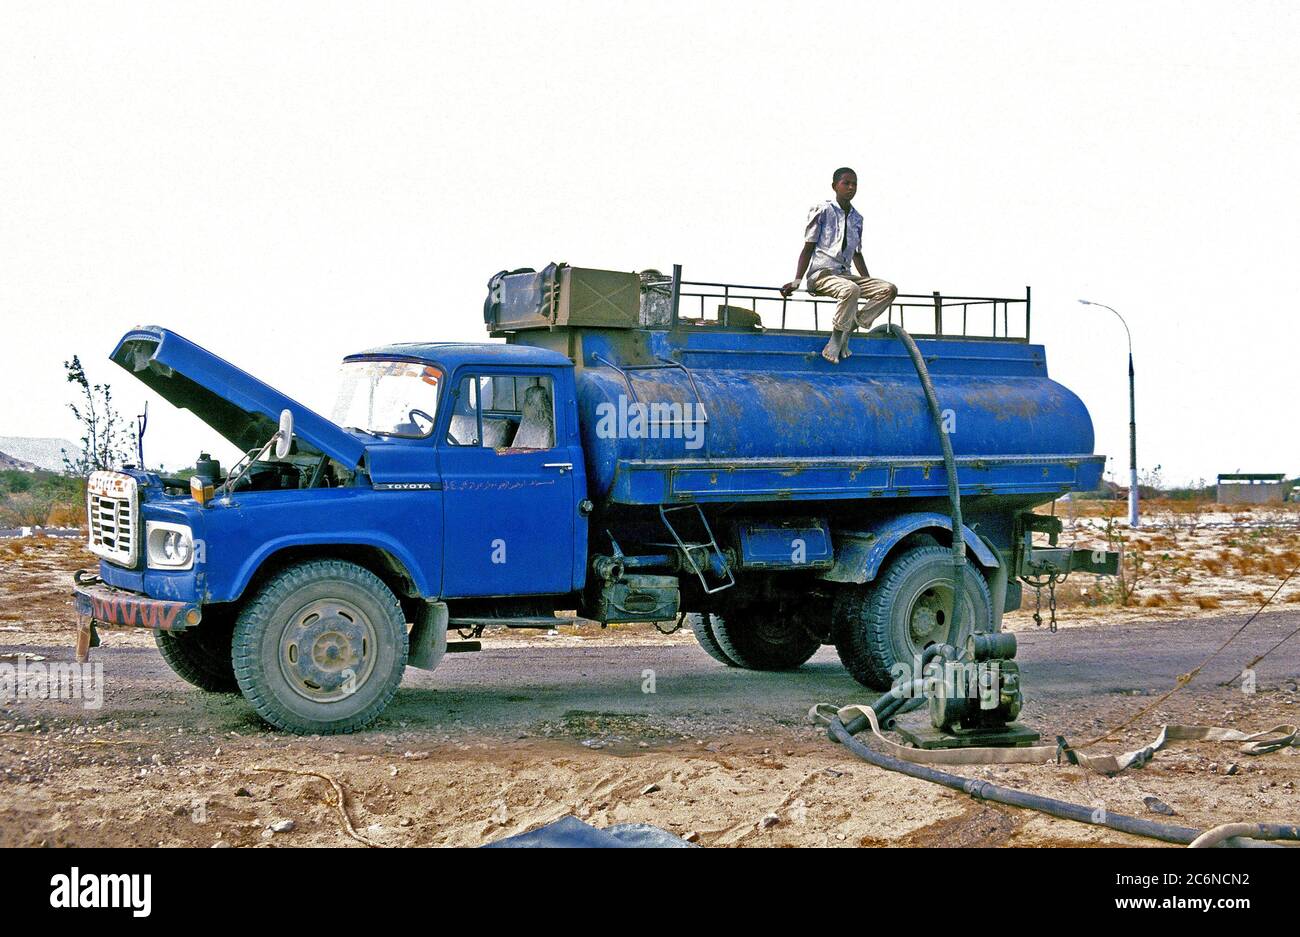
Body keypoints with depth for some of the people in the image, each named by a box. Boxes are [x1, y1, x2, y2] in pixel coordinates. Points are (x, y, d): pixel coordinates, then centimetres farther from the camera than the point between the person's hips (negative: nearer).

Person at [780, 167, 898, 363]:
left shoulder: (856, 218, 17)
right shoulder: (822, 211, 0)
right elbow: (808, 247, -1)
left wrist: (869, 284, 19)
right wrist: (796, 281, -9)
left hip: (844, 274, 6)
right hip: (821, 274, -6)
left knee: (889, 290, -15)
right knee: (851, 290, -38)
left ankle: (850, 327, -17)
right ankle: (835, 341, -27)